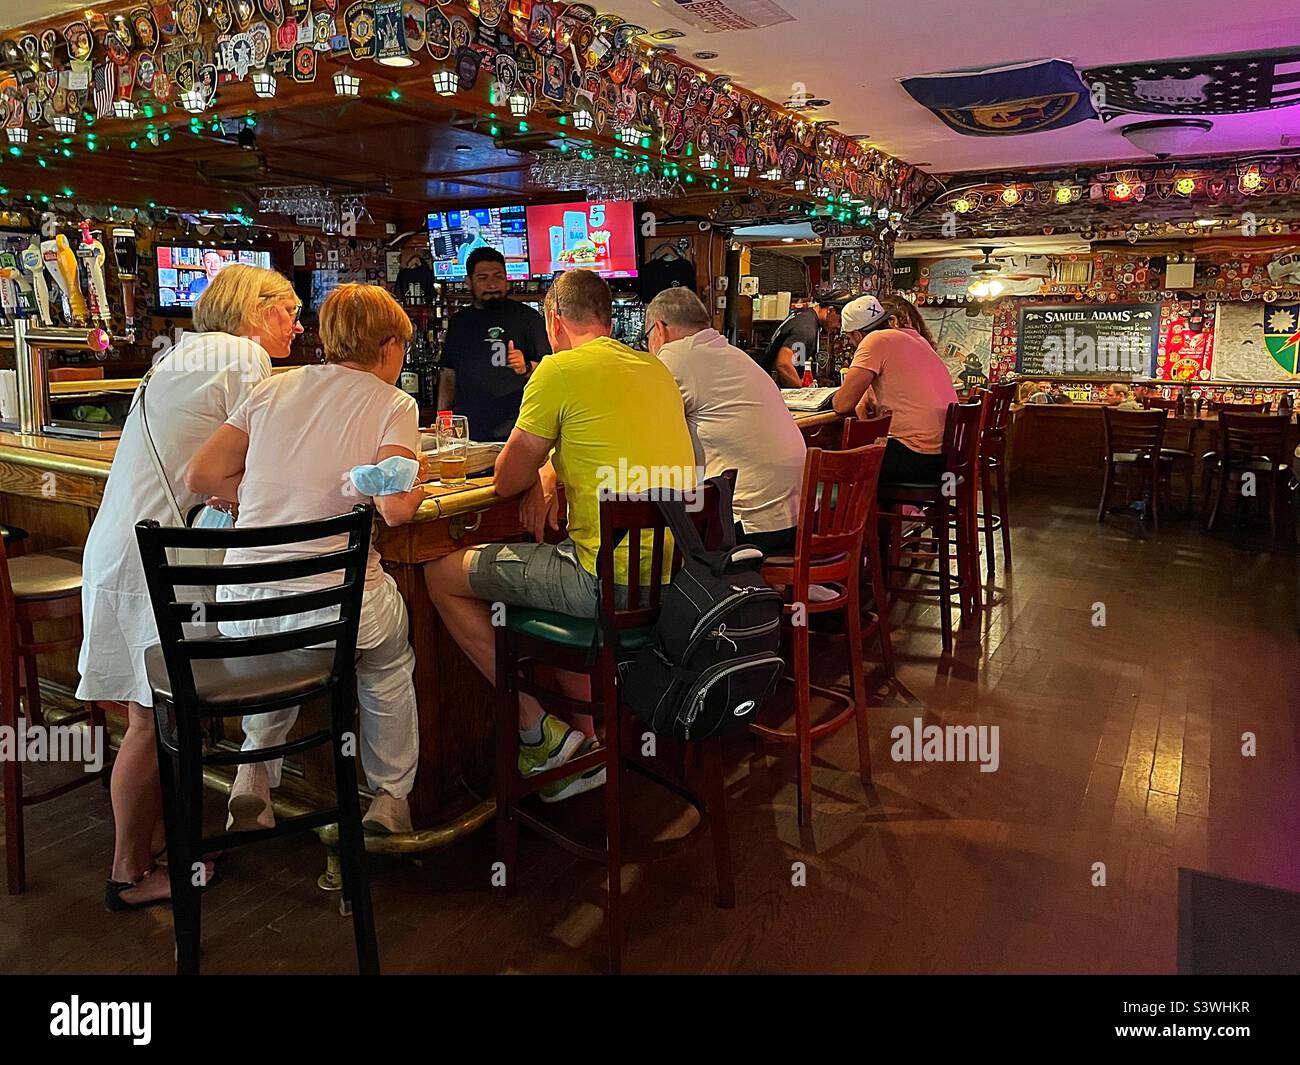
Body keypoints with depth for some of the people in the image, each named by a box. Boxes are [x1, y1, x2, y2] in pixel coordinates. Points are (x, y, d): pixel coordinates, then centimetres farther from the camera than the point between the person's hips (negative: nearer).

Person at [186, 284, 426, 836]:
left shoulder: (273, 389, 10)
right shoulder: (393, 404, -3)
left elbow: (202, 473, 7)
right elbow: (396, 506, -17)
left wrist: (274, 498, 15)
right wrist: (414, 488, 4)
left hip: (241, 606, 4)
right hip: (334, 603, -4)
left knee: (276, 642, 39)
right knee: (388, 664, 30)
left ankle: (257, 764, 23)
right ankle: (391, 796, 34)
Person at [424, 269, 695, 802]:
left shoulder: (561, 369, -8)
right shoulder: (656, 369, 14)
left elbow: (506, 480, -1)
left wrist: (536, 477, 20)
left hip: (613, 580, -8)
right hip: (673, 572, 8)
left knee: (443, 575, 9)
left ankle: (539, 731, 11)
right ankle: (588, 741, 27)